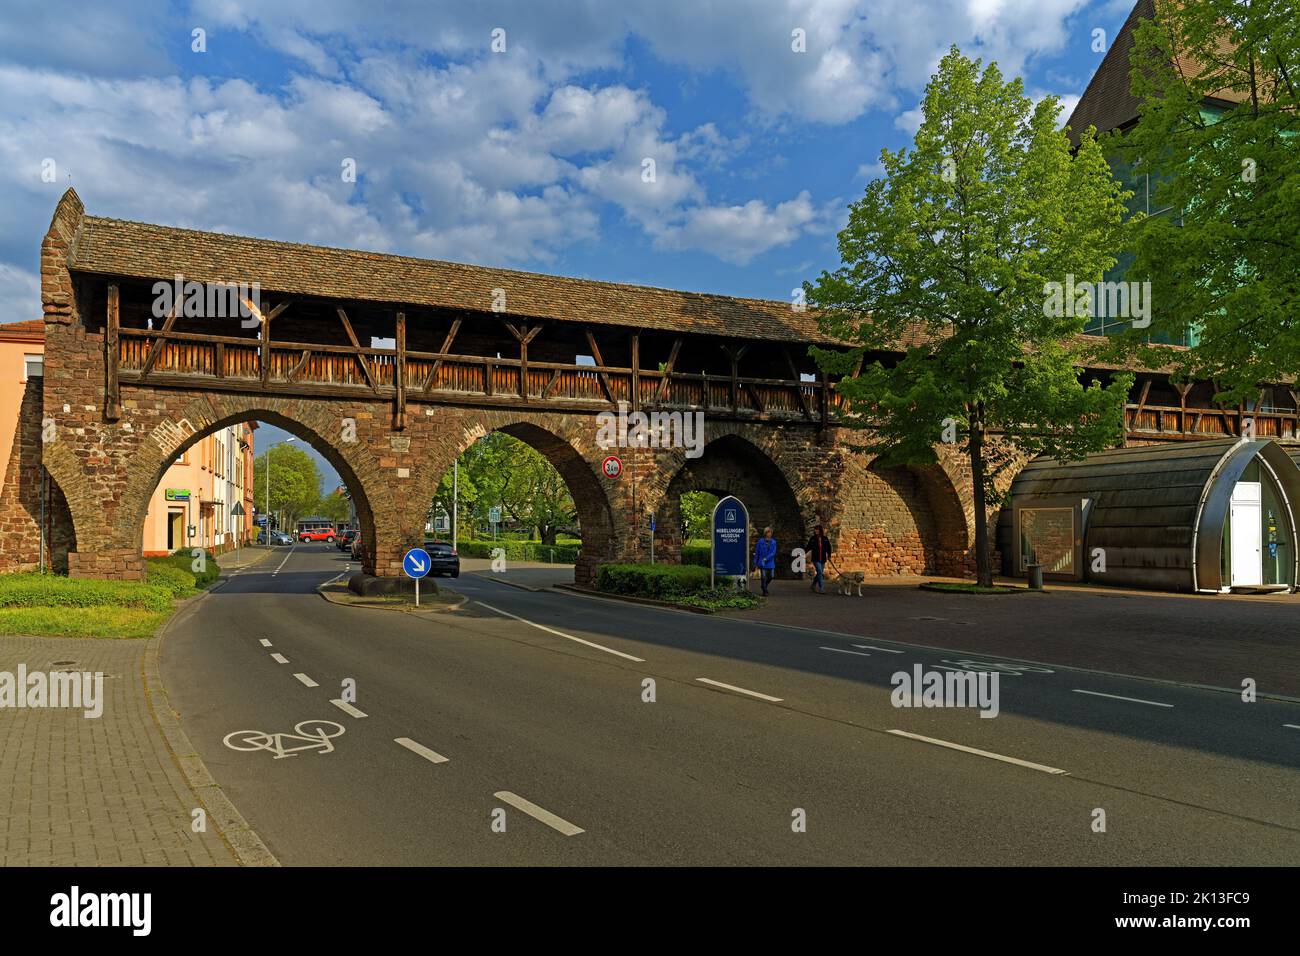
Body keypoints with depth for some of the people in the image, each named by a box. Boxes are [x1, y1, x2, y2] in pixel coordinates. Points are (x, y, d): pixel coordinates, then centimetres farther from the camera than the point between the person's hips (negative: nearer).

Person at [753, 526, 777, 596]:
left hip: (770, 562, 3)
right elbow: (756, 552, 1)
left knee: (770, 576, 9)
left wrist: (766, 558, -19)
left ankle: (765, 586, 35)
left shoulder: (773, 542, 3)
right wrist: (755, 562, 1)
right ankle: (764, 591, 6)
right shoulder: (760, 541, -3)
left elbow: (773, 552, -6)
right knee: (763, 577, -5)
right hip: (762, 563, -3)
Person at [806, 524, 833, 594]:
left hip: (823, 559, 3)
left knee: (819, 573, 11)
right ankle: (821, 589, -12)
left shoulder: (825, 539, 6)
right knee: (820, 573, -13)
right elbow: (808, 547, 5)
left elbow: (828, 548, 13)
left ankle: (813, 585, 32)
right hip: (815, 559, -3)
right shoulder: (812, 539, 1)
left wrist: (829, 556, 5)